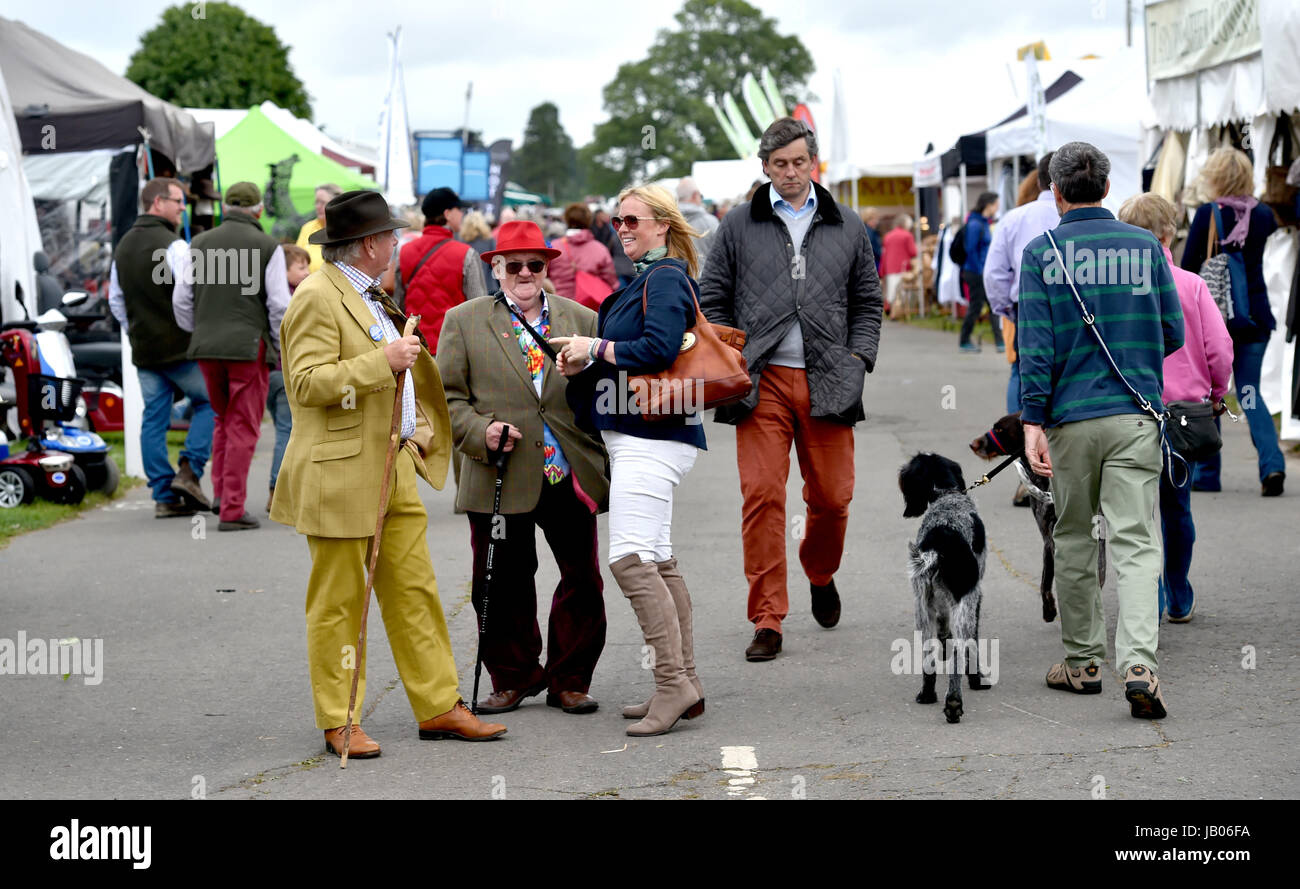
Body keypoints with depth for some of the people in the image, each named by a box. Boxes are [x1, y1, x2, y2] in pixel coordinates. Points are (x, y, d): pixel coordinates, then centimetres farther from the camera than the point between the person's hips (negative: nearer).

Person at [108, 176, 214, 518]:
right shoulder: (172, 246, -14)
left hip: (144, 350, 7)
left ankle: (164, 496, 6)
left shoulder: (123, 246, 13)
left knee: (154, 419, 6)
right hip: (181, 348, -7)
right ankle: (189, 471, -4)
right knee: (209, 401, 7)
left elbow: (115, 301, 19)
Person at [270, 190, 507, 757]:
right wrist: (383, 361, -22)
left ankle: (439, 708, 15)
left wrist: (418, 429, 23)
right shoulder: (317, 298, -13)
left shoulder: (371, 297, 18)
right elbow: (308, 384, -21)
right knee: (338, 602, 0)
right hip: (341, 474, -9)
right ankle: (339, 724, 7)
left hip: (394, 469, 9)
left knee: (415, 592, 9)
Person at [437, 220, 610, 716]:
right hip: (500, 480, -1)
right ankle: (513, 679, 21)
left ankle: (569, 680, 18)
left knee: (582, 581, 4)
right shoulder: (464, 322, 5)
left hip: (571, 475, 1)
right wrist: (481, 431, -13)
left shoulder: (582, 321, 9)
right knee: (503, 585, 5)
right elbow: (446, 395, 4)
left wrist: (607, 460, 2)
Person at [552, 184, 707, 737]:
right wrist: (583, 361, 4)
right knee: (657, 558, 11)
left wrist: (596, 349, -13)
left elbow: (659, 348, -24)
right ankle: (683, 682, 15)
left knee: (630, 557, -16)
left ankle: (672, 682, -15)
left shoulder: (664, 278, -10)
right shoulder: (643, 279, 21)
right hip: (640, 435, 11)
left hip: (652, 438, -11)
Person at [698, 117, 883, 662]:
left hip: (827, 382, 1)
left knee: (831, 497, 4)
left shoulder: (847, 228, 13)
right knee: (762, 495, -8)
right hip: (762, 381, -1)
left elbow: (867, 302, 18)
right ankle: (768, 621, -3)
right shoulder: (738, 226, 9)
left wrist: (858, 358, 5)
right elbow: (713, 300, 11)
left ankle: (821, 575, 36)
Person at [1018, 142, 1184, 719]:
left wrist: (1033, 421, -8)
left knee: (1073, 540, 14)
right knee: (1136, 542, -3)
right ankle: (1138, 663, -20)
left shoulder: (1041, 253, -1)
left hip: (1070, 418, 0)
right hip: (1136, 414, 1)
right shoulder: (1144, 246, 4)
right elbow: (1173, 334, 8)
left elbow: (1035, 345, -8)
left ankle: (1082, 661, 22)